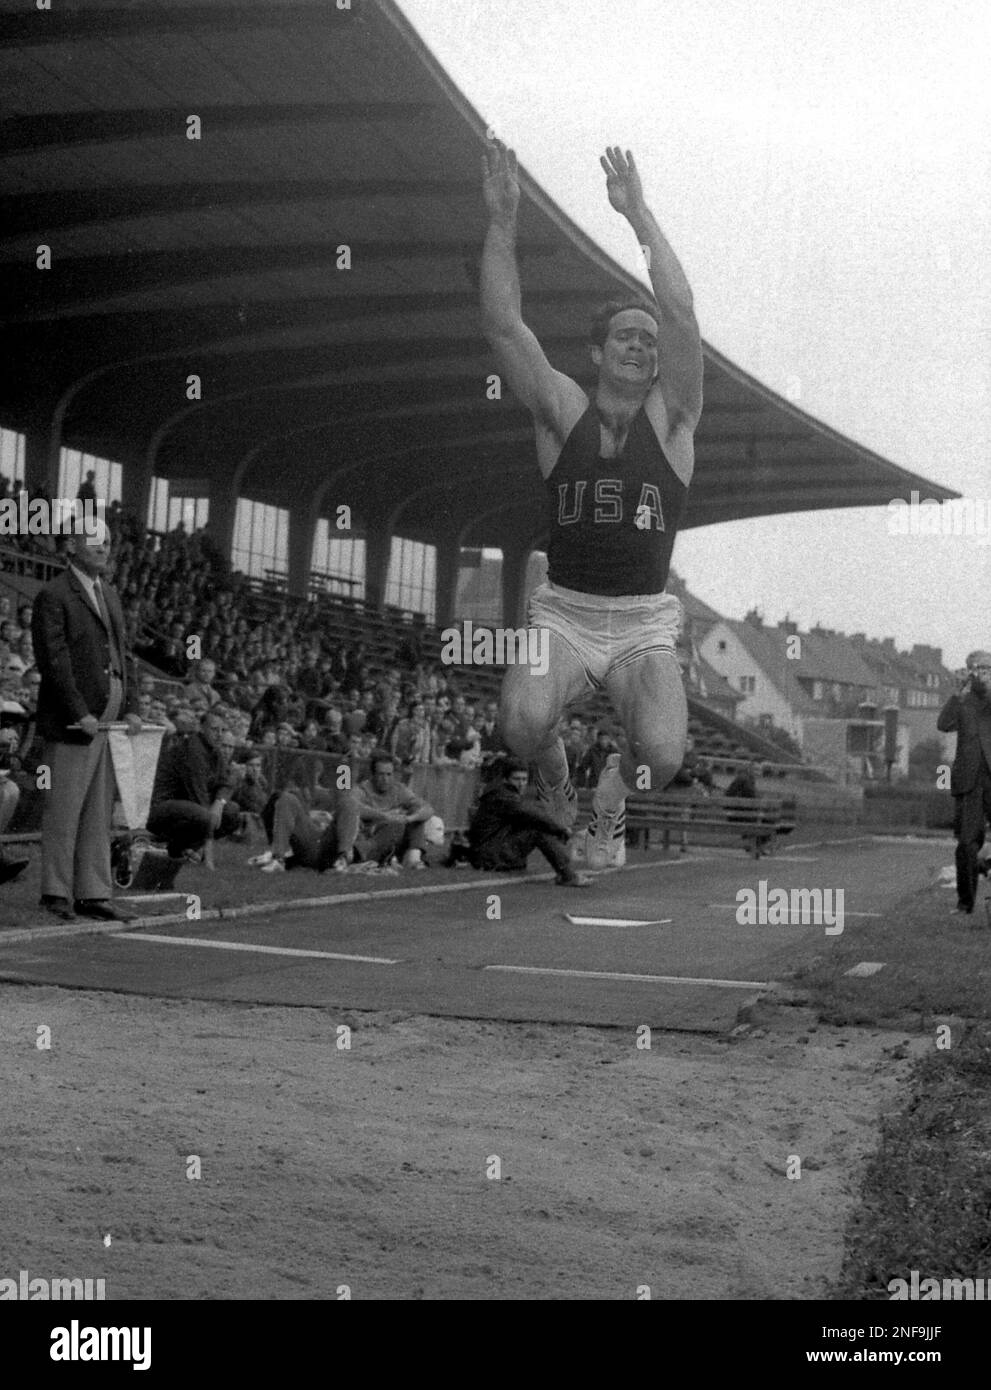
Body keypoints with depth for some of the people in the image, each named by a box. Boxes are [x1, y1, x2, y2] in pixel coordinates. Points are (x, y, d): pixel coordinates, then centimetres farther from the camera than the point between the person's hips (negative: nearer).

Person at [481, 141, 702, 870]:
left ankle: (616, 788, 13)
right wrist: (503, 219, -13)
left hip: (645, 622, 0)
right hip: (563, 611, 0)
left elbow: (682, 315, -12)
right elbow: (503, 323, -5)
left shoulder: (671, 420, 2)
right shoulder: (562, 411, 4)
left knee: (664, 754, -26)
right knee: (522, 722, -31)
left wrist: (639, 214, -15)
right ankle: (556, 778, 8)